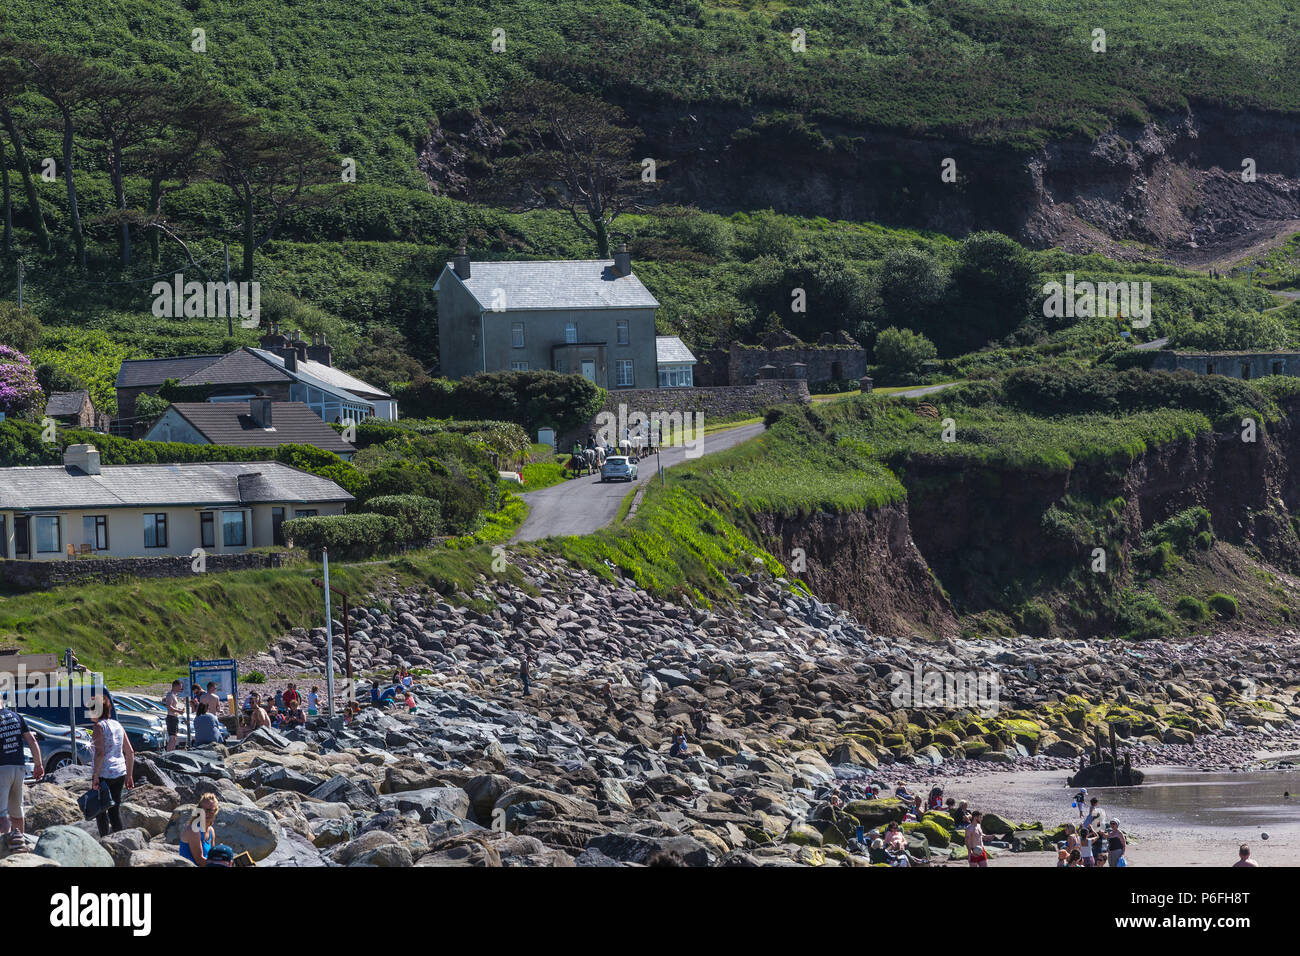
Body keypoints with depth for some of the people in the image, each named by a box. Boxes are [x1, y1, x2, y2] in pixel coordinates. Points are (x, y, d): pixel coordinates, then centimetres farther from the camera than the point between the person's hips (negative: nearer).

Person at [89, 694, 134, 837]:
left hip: (104, 774, -7)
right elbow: (130, 753, 12)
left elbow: (100, 753, -20)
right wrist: (129, 775, 17)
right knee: (114, 810, 16)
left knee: (100, 811, 2)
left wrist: (95, 777, -19)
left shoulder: (100, 726, -10)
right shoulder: (117, 725, 12)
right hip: (120, 773, 7)